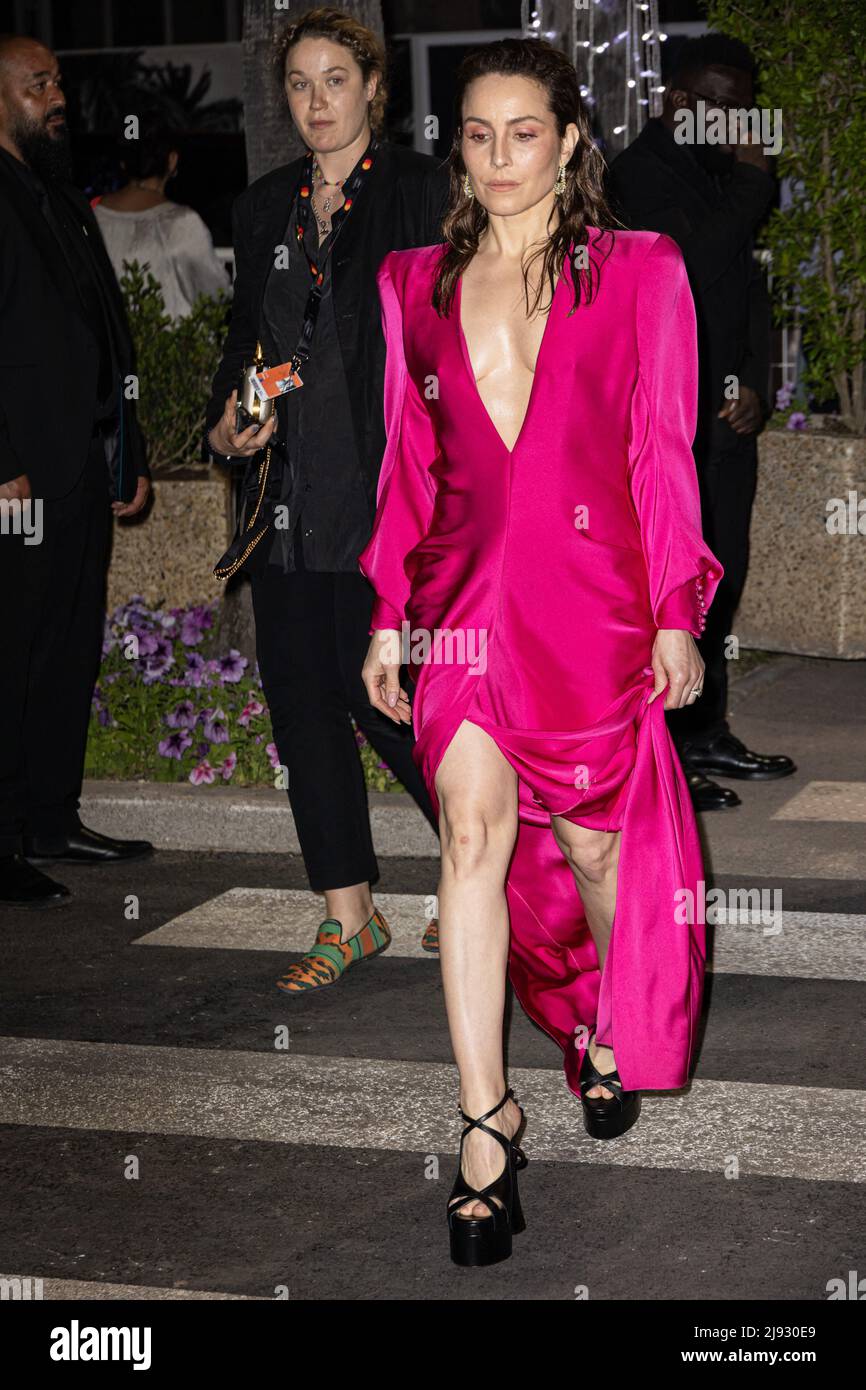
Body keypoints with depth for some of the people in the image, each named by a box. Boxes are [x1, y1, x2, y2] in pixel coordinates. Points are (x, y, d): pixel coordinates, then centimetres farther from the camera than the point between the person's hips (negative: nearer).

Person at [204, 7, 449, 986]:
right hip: (289, 493, 6)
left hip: (385, 491, -6)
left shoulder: (419, 192, -3)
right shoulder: (264, 207, 14)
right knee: (300, 696, 6)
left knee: (377, 691, -7)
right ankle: (349, 917, 16)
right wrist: (226, 422, 4)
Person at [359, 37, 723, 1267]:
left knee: (591, 836, 10)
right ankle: (486, 1121, -10)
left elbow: (664, 452, 1)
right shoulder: (416, 285, 10)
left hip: (593, 588, -1)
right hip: (467, 589, 1)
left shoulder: (639, 274, 2)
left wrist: (677, 614, -2)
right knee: (475, 829, -13)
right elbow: (409, 462, 13)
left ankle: (609, 1030, 40)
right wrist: (388, 613, 10)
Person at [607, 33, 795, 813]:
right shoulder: (642, 173, -8)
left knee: (721, 579, 11)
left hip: (725, 417, 8)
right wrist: (751, 182, -11)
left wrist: (756, 384, 6)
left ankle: (706, 734, 21)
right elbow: (697, 261, -22)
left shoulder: (722, 175, 17)